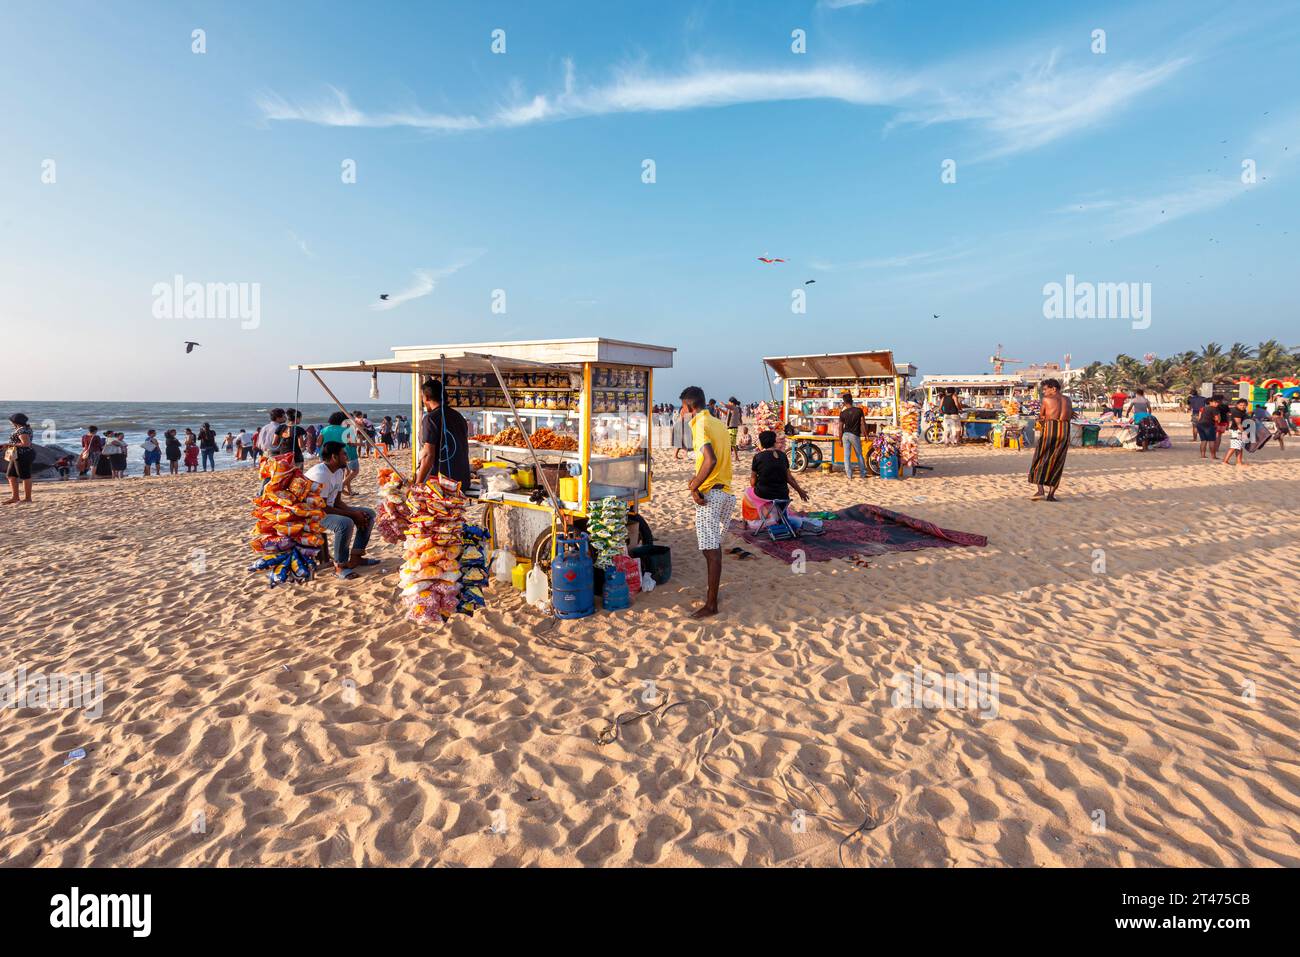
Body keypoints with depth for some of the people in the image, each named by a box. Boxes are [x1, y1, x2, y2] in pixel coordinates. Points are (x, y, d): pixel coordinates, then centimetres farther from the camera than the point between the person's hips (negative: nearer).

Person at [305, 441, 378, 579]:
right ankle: (340, 565, -19)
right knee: (345, 523, -36)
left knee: (369, 514, 4)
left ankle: (355, 557, 5)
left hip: (329, 509, 10)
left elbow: (336, 501, 9)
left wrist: (355, 513, -8)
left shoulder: (338, 472, 6)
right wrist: (353, 514, -22)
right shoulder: (320, 474, -24)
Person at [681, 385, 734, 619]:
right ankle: (712, 591, 30)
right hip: (725, 492, 9)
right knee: (713, 546, 19)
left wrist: (694, 487, -19)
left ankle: (711, 604, 2)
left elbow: (710, 460, -27)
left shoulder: (700, 425, -13)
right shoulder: (717, 423, 14)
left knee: (711, 549, -4)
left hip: (709, 494, -9)